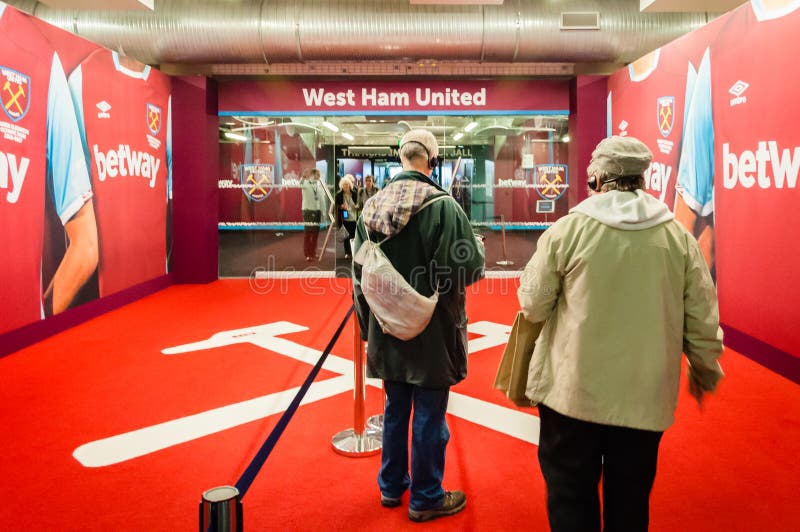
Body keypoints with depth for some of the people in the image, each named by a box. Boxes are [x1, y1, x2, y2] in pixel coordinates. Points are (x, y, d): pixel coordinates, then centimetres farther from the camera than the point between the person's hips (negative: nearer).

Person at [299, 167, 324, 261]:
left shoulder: (319, 186, 13)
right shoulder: (306, 184, -4)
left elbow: (322, 200, 15)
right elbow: (301, 184, -29)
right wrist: (304, 176, -49)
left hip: (317, 211, 5)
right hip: (308, 210, -5)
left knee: (315, 232, 8)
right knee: (307, 232, -5)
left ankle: (313, 252, 19)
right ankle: (308, 254, -1)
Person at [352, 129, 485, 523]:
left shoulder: (373, 205, 0)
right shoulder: (442, 205, -18)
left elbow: (358, 274, 6)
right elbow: (469, 268, -18)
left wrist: (367, 324, 18)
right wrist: (479, 249, 5)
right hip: (432, 332, -5)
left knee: (395, 409, 20)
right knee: (429, 416, 9)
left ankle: (391, 486, 36)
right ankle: (426, 498, 24)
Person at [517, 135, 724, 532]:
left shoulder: (567, 230, -11)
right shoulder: (679, 235, -2)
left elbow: (533, 306, -6)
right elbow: (702, 321, 2)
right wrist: (705, 372, 19)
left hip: (573, 391, -2)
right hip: (646, 395, 3)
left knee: (571, 498, 13)